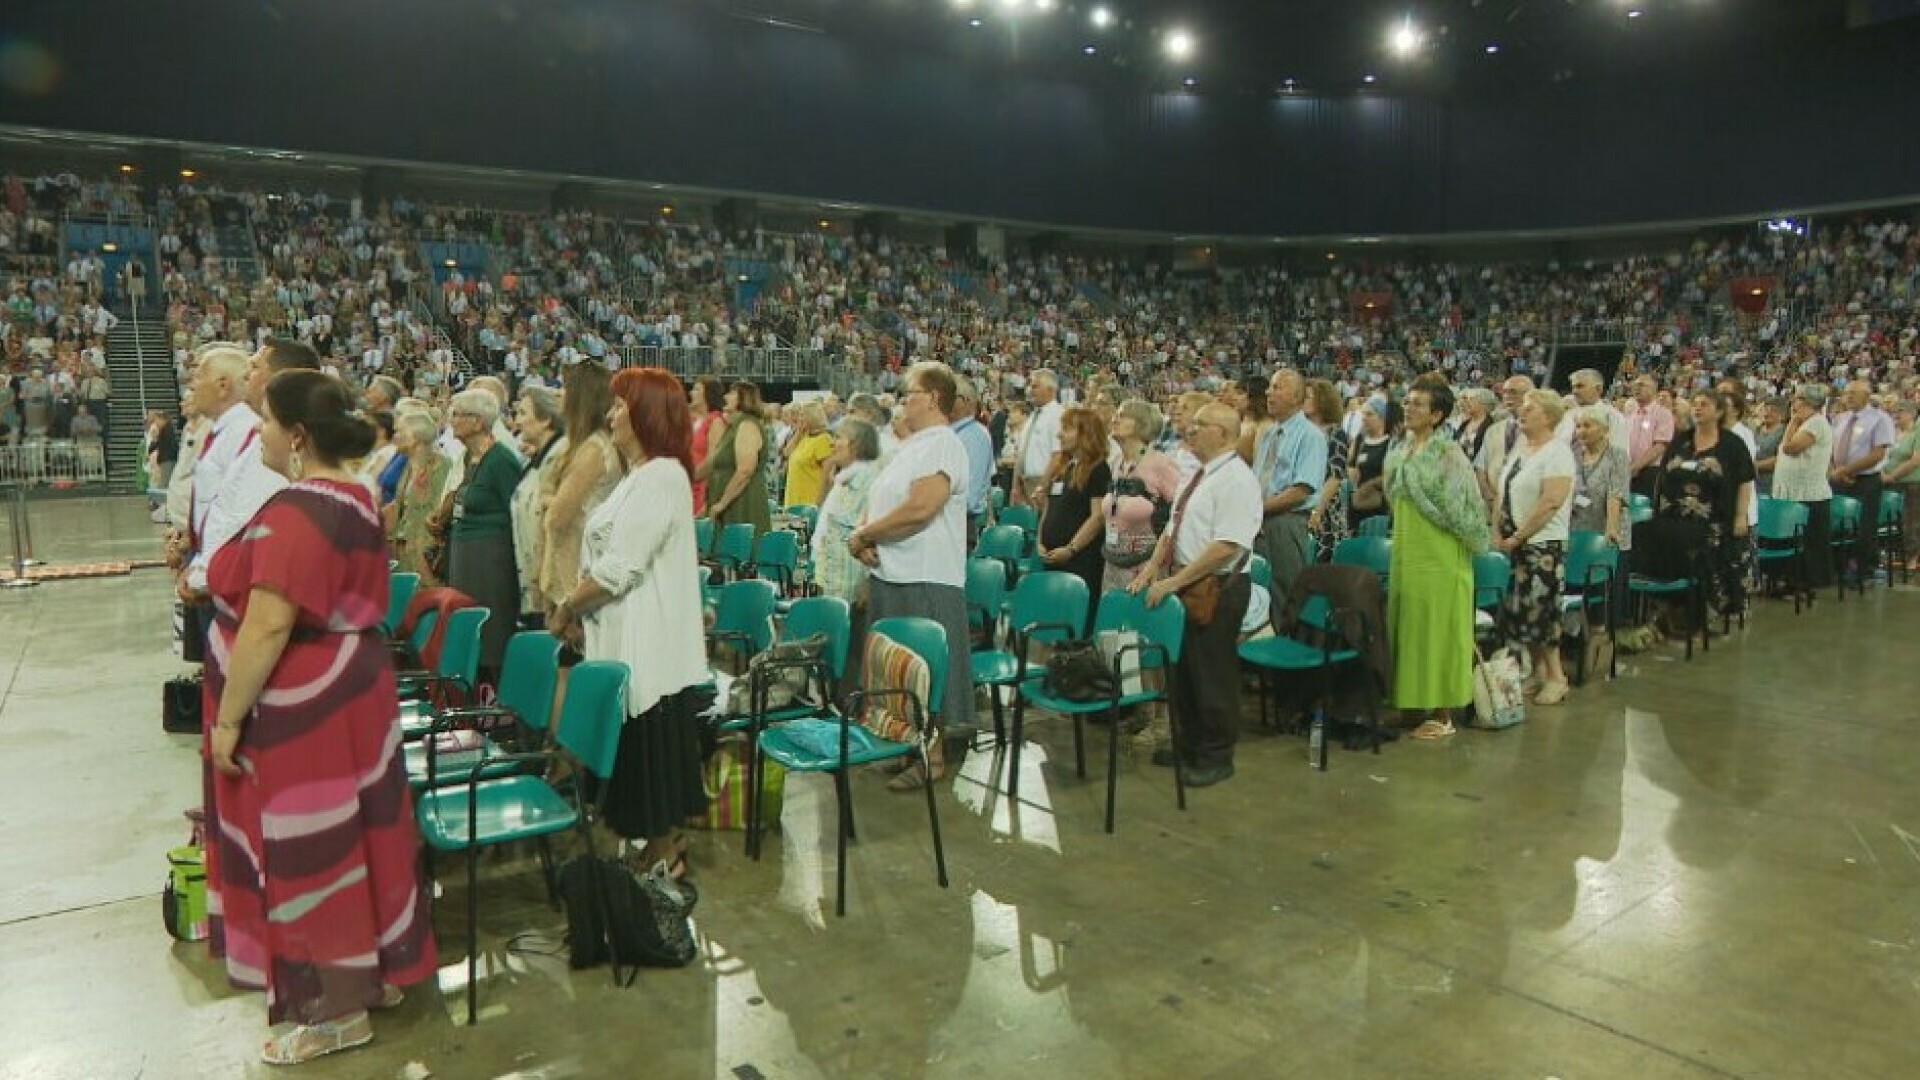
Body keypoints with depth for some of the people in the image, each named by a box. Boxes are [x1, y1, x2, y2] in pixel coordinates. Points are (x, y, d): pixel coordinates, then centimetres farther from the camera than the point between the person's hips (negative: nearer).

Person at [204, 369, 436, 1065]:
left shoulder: (296, 512, -22)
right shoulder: (351, 497, 9)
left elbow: (268, 626, -26)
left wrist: (228, 719, -18)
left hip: (302, 709, -10)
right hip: (344, 690, 10)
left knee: (311, 850, 3)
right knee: (342, 839, 18)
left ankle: (338, 1012, 17)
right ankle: (373, 971, 32)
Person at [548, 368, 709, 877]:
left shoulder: (661, 476, -18)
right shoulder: (642, 474, 15)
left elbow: (617, 569, -21)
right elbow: (607, 556, 18)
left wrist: (567, 608, -9)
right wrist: (577, 610, 9)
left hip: (648, 643, -9)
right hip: (628, 638, 9)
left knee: (649, 749, 2)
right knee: (640, 752, 16)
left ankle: (662, 853, 15)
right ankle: (663, 844, 27)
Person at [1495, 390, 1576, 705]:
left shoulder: (1557, 452, -12)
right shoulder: (1520, 449, 13)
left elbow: (1550, 502, -20)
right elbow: (1501, 493, 14)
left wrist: (1517, 537, -17)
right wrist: (1497, 533, 3)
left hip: (1542, 545, -7)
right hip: (1513, 545, 7)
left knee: (1537, 611, -5)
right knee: (1517, 610, 8)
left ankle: (1556, 677, 10)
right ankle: (1538, 671, 22)